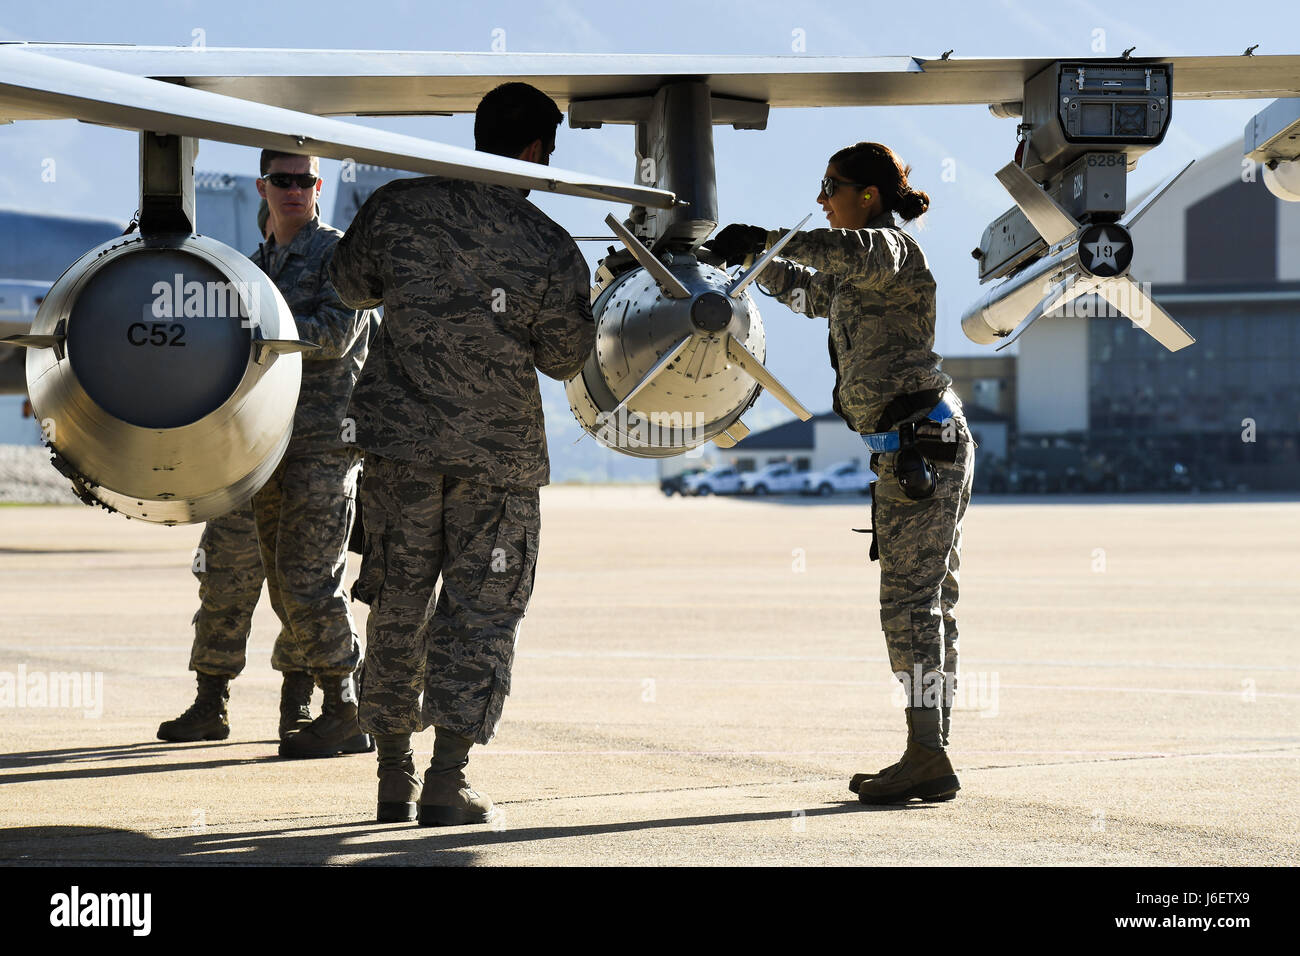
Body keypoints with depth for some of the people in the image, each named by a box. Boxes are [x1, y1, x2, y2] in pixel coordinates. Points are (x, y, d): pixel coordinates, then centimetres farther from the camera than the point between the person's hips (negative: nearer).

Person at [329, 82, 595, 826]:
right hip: (500, 452, -3)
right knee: (482, 612, 4)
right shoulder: (552, 250, -11)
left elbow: (352, 285, 13)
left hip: (399, 437, 3)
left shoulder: (399, 207, -5)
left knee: (398, 604, 13)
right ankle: (448, 779, -3)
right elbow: (565, 358, 1)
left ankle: (396, 774, 18)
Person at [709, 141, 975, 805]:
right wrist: (751, 259, 32)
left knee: (910, 600, -11)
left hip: (920, 444, -10)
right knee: (925, 601, 9)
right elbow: (812, 291, 40)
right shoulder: (860, 277, 20)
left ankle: (926, 758, -13)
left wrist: (763, 240, -30)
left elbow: (849, 252, -33)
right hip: (911, 450, 10)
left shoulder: (893, 247, -9)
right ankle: (931, 755, 11)